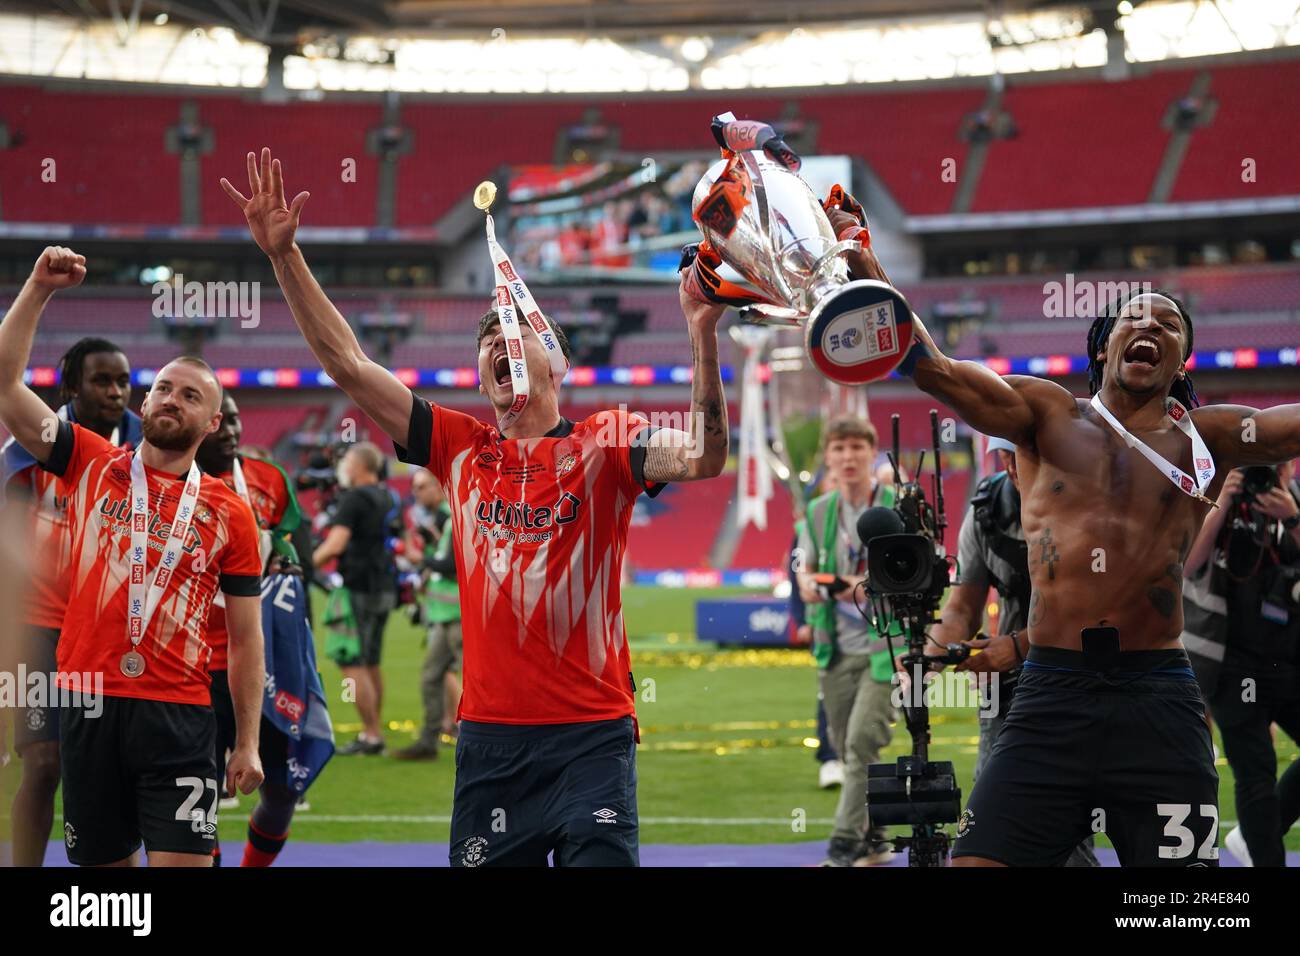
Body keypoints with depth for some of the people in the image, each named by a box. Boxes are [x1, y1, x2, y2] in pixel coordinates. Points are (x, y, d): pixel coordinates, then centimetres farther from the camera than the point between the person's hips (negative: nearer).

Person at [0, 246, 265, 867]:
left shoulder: (229, 513, 6)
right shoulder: (91, 466, 8)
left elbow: (246, 638, 9)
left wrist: (248, 743, 4)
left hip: (178, 716, -1)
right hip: (88, 704, 1)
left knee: (182, 862, -10)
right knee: (102, 860, 9)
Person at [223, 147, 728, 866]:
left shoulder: (604, 443, 2)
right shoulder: (460, 448, 10)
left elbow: (702, 458, -16)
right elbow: (347, 362, 9)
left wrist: (703, 335, -28)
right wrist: (284, 256, 4)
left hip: (592, 733, -3)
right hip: (490, 736, 3)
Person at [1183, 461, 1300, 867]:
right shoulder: (1215, 499, -4)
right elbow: (1187, 565, -16)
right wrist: (1223, 507, -22)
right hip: (1233, 664, -5)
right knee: (1257, 772, -7)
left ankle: (1253, 837, 22)